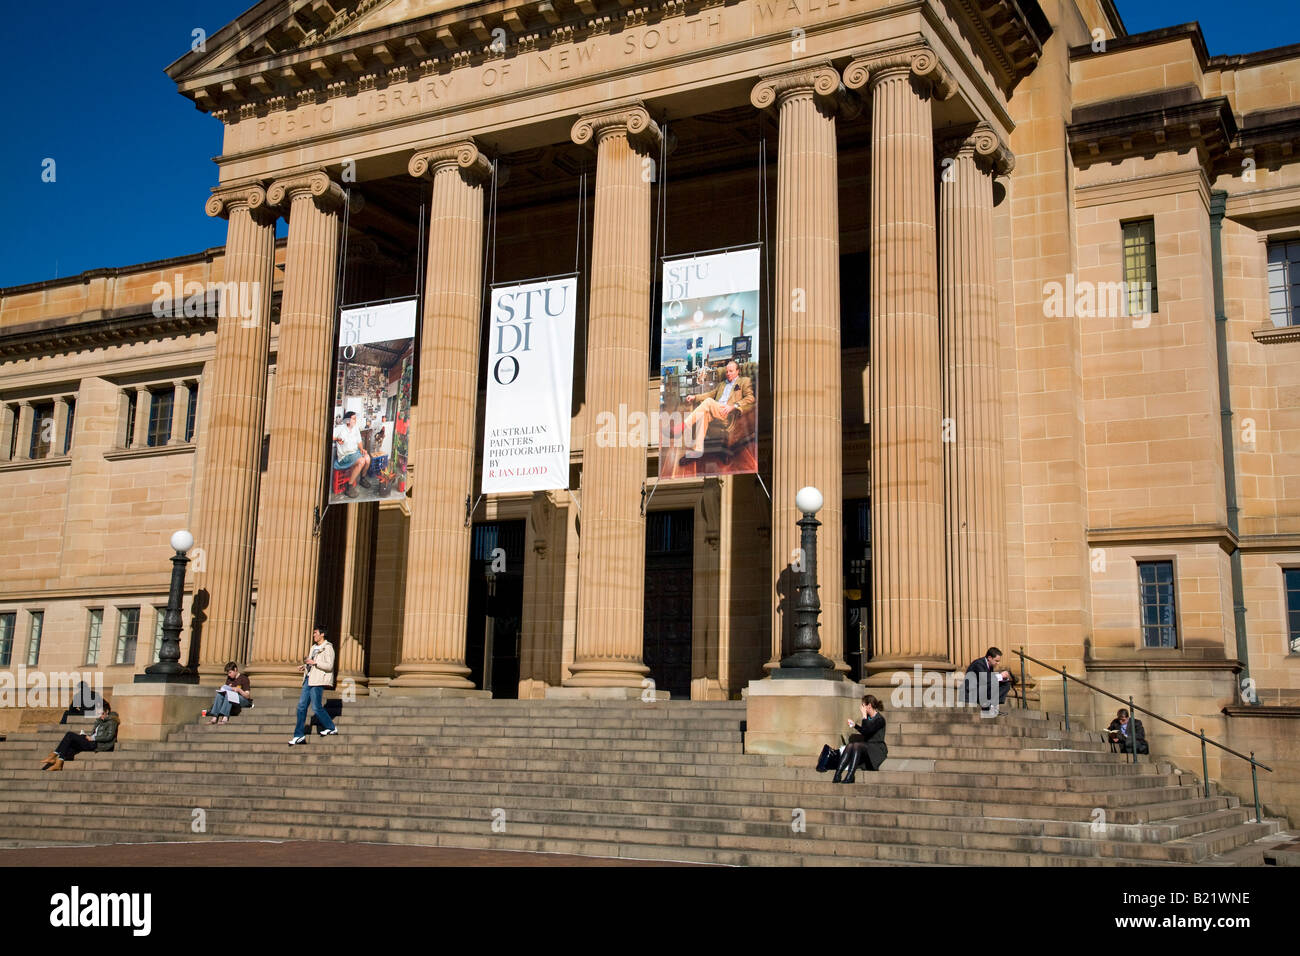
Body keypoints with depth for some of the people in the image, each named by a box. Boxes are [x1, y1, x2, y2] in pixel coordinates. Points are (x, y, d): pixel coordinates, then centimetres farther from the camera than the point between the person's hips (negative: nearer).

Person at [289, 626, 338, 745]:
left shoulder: (328, 648, -7)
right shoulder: (314, 647, 19)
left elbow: (329, 666, -16)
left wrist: (314, 662, -20)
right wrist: (304, 666, 11)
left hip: (317, 681, -8)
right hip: (308, 679, 8)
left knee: (316, 707, -5)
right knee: (301, 706, 2)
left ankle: (331, 728, 14)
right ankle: (299, 735, 4)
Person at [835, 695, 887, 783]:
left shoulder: (879, 719, -12)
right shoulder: (868, 717, 14)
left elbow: (866, 731, -24)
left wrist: (864, 715, -16)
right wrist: (855, 725, 24)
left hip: (878, 748, -8)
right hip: (868, 745, 8)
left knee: (857, 745, -31)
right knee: (850, 745, -19)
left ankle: (850, 776, -39)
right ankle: (838, 774, -32)